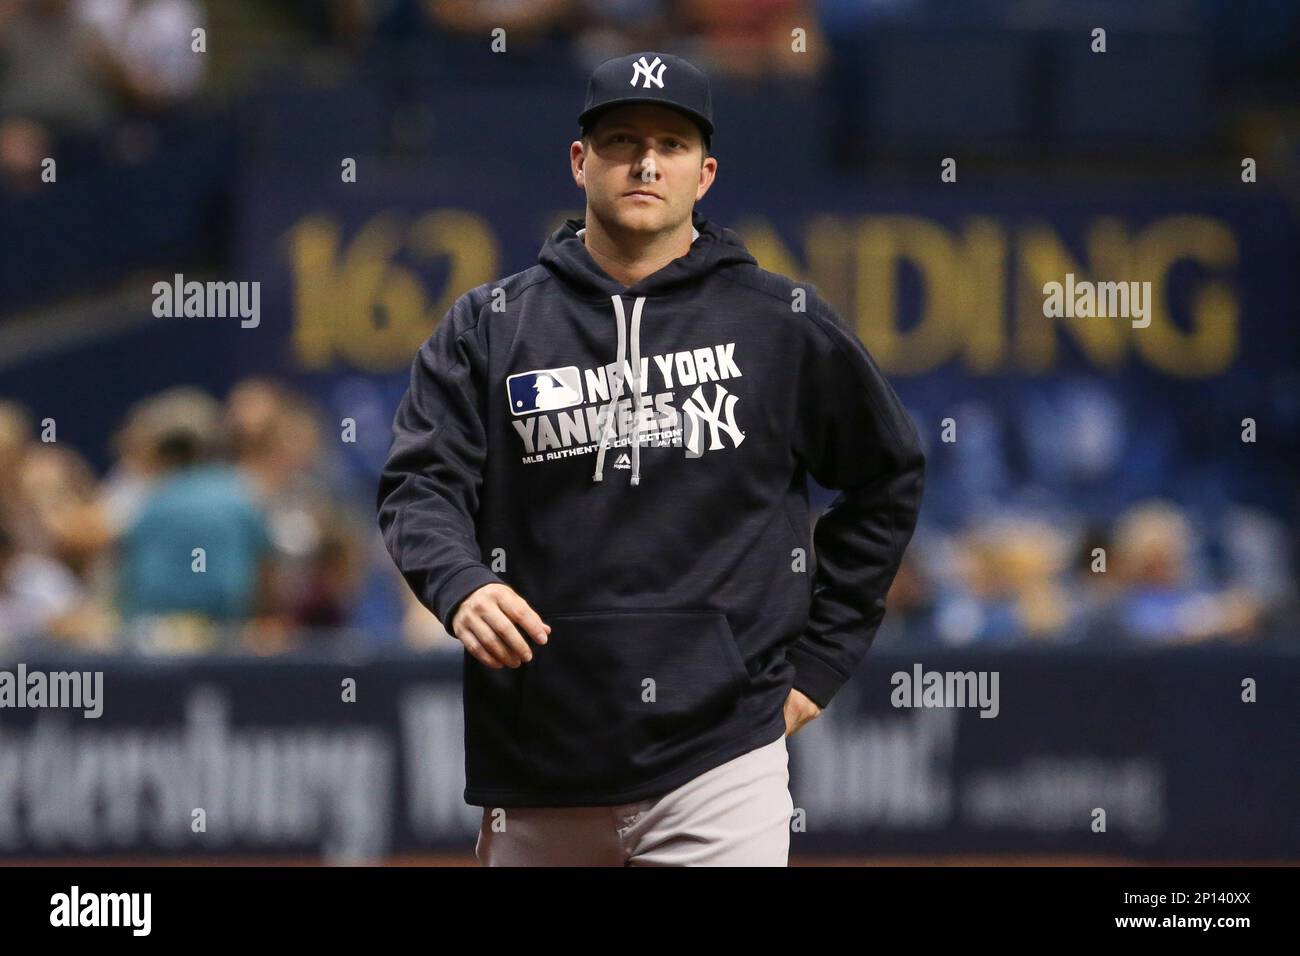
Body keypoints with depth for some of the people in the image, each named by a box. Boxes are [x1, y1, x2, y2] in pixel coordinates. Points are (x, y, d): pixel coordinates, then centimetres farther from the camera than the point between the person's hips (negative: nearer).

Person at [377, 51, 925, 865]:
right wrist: (461, 586, -22)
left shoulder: (784, 323, 6)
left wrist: (821, 661, 11)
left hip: (719, 763, -2)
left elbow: (889, 478, 16)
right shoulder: (490, 327, 9)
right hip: (538, 773, 2)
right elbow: (419, 489, 0)